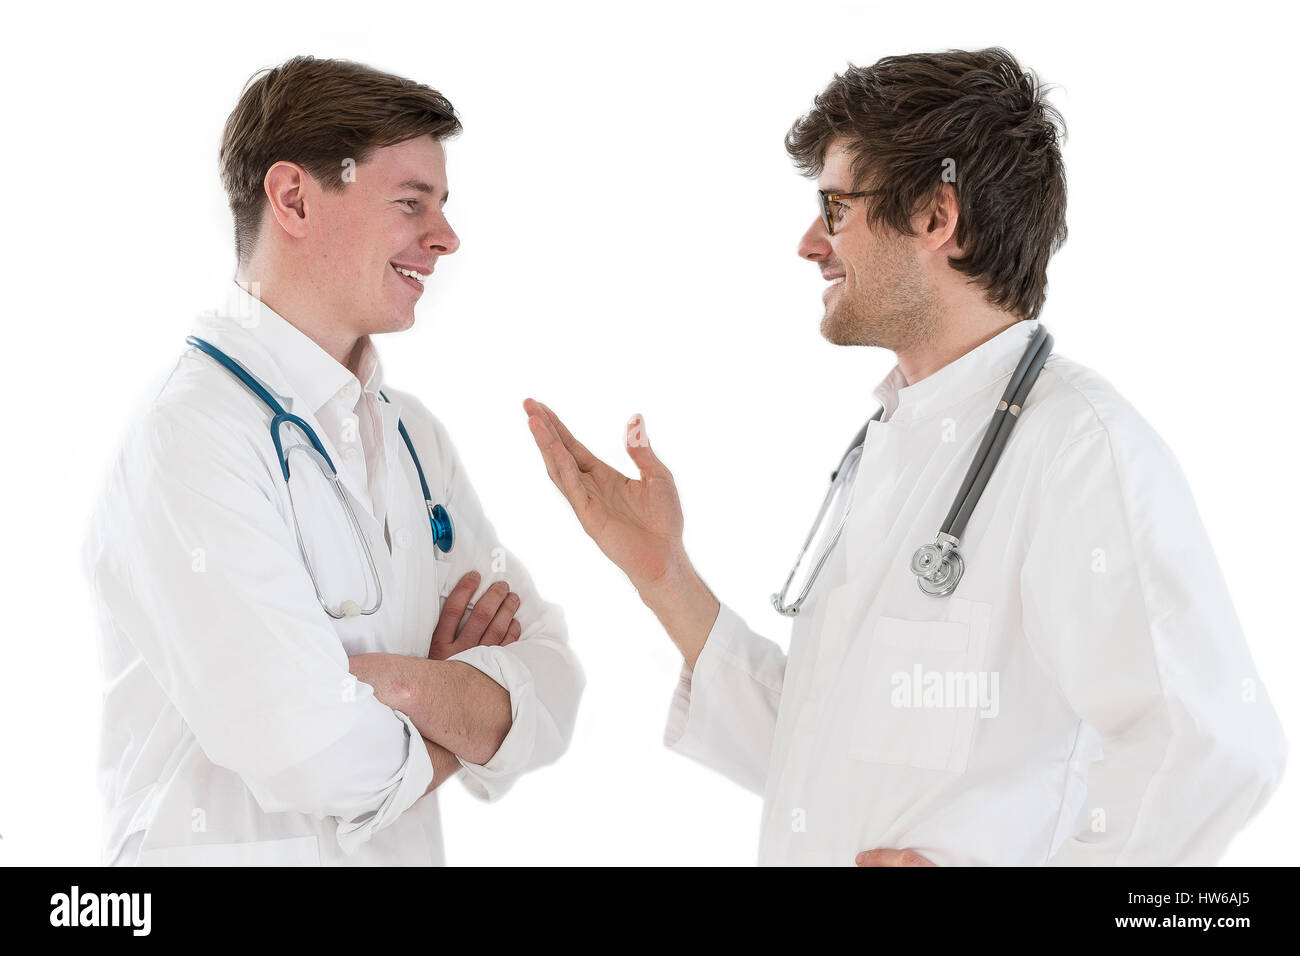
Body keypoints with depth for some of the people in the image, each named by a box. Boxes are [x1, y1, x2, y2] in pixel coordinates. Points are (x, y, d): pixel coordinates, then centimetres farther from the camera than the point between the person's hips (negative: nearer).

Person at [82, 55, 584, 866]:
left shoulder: (414, 435, 4)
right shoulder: (188, 438, -20)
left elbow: (550, 694, -3)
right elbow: (314, 753, -29)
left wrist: (402, 682, -21)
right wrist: (464, 702, -10)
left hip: (411, 850, 7)